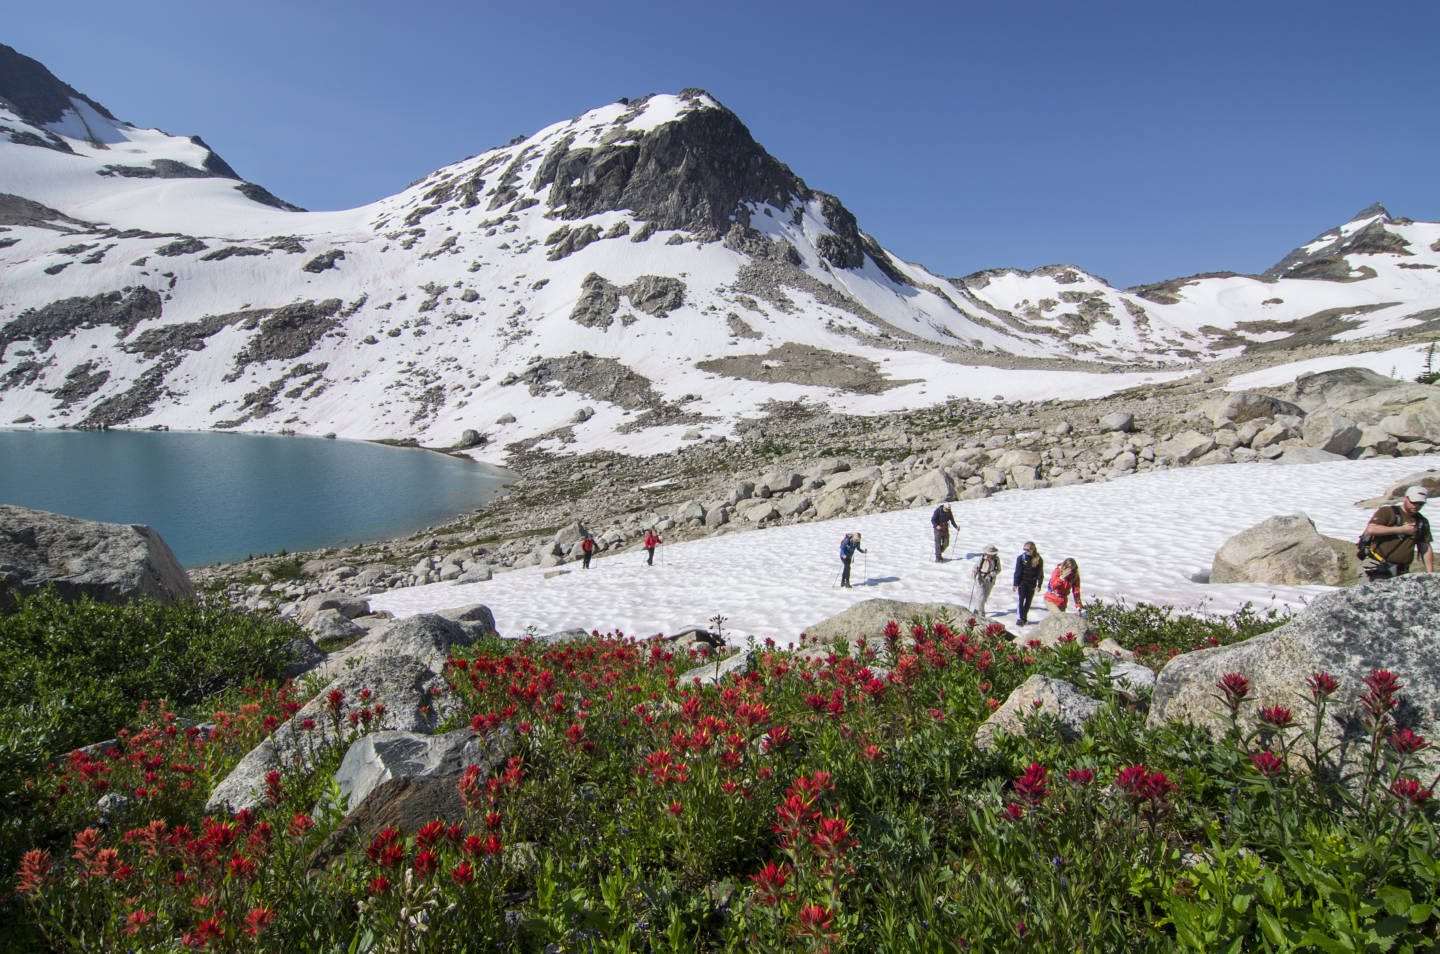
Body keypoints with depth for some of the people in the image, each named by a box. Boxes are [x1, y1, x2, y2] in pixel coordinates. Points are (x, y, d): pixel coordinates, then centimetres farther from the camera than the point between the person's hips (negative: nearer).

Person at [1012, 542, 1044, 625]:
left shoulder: (1039, 560, -4)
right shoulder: (1021, 558, -5)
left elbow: (1040, 573, 0)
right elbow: (1017, 572, -2)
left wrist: (1039, 585, -3)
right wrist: (1015, 584, -3)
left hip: (1032, 584, 1)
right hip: (1022, 582, -1)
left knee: (1028, 601, 8)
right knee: (1020, 600, -10)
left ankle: (1024, 618, 19)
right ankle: (1019, 618, -10)